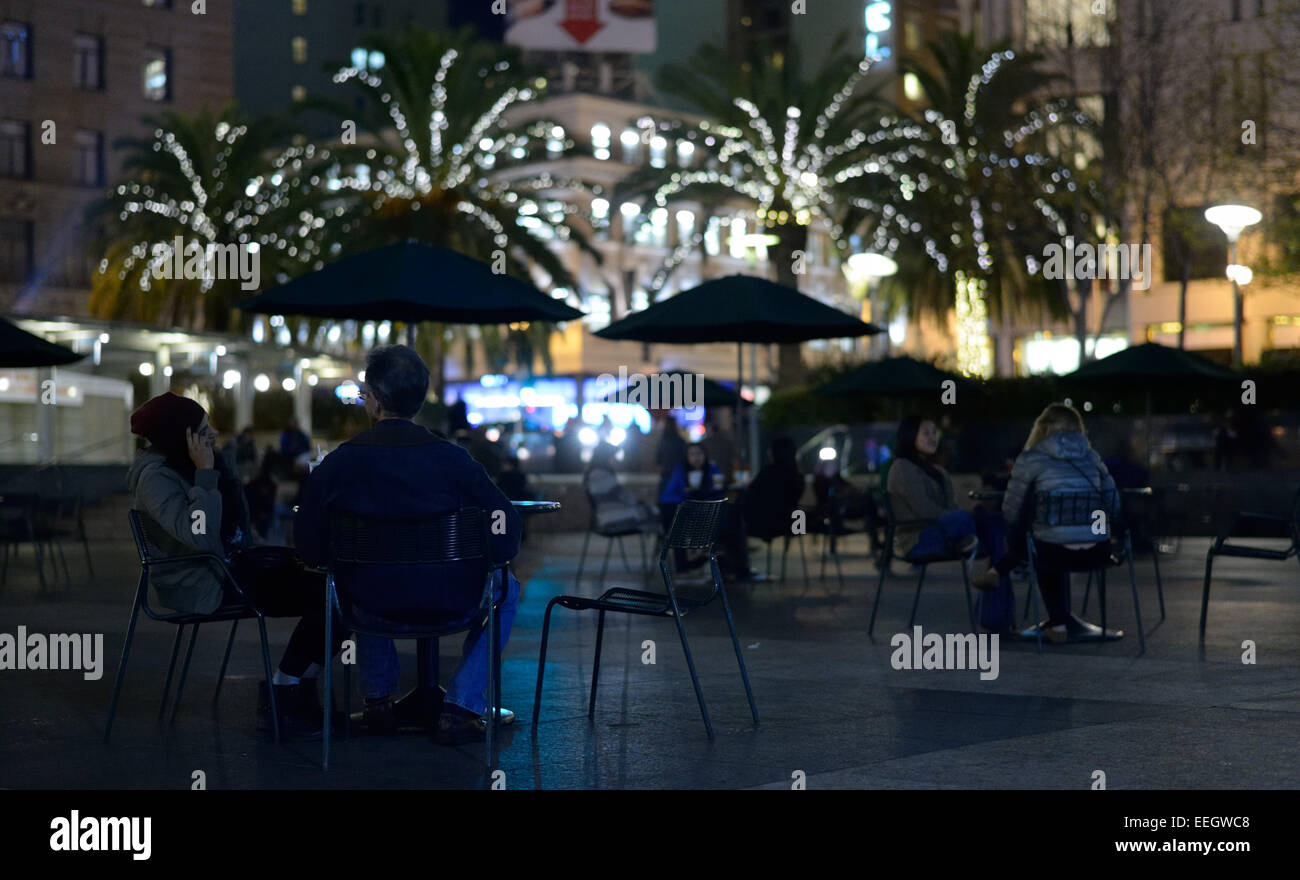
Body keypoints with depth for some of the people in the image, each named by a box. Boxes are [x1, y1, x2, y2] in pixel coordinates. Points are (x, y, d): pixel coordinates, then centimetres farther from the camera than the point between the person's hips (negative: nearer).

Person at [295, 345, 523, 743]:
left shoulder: (337, 463, -10)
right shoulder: (451, 459, -13)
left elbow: (310, 548, -4)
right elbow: (506, 530, -12)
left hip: (373, 603, 2)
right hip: (447, 601, -2)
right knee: (507, 590, 30)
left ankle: (378, 701, 36)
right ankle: (462, 708, 15)